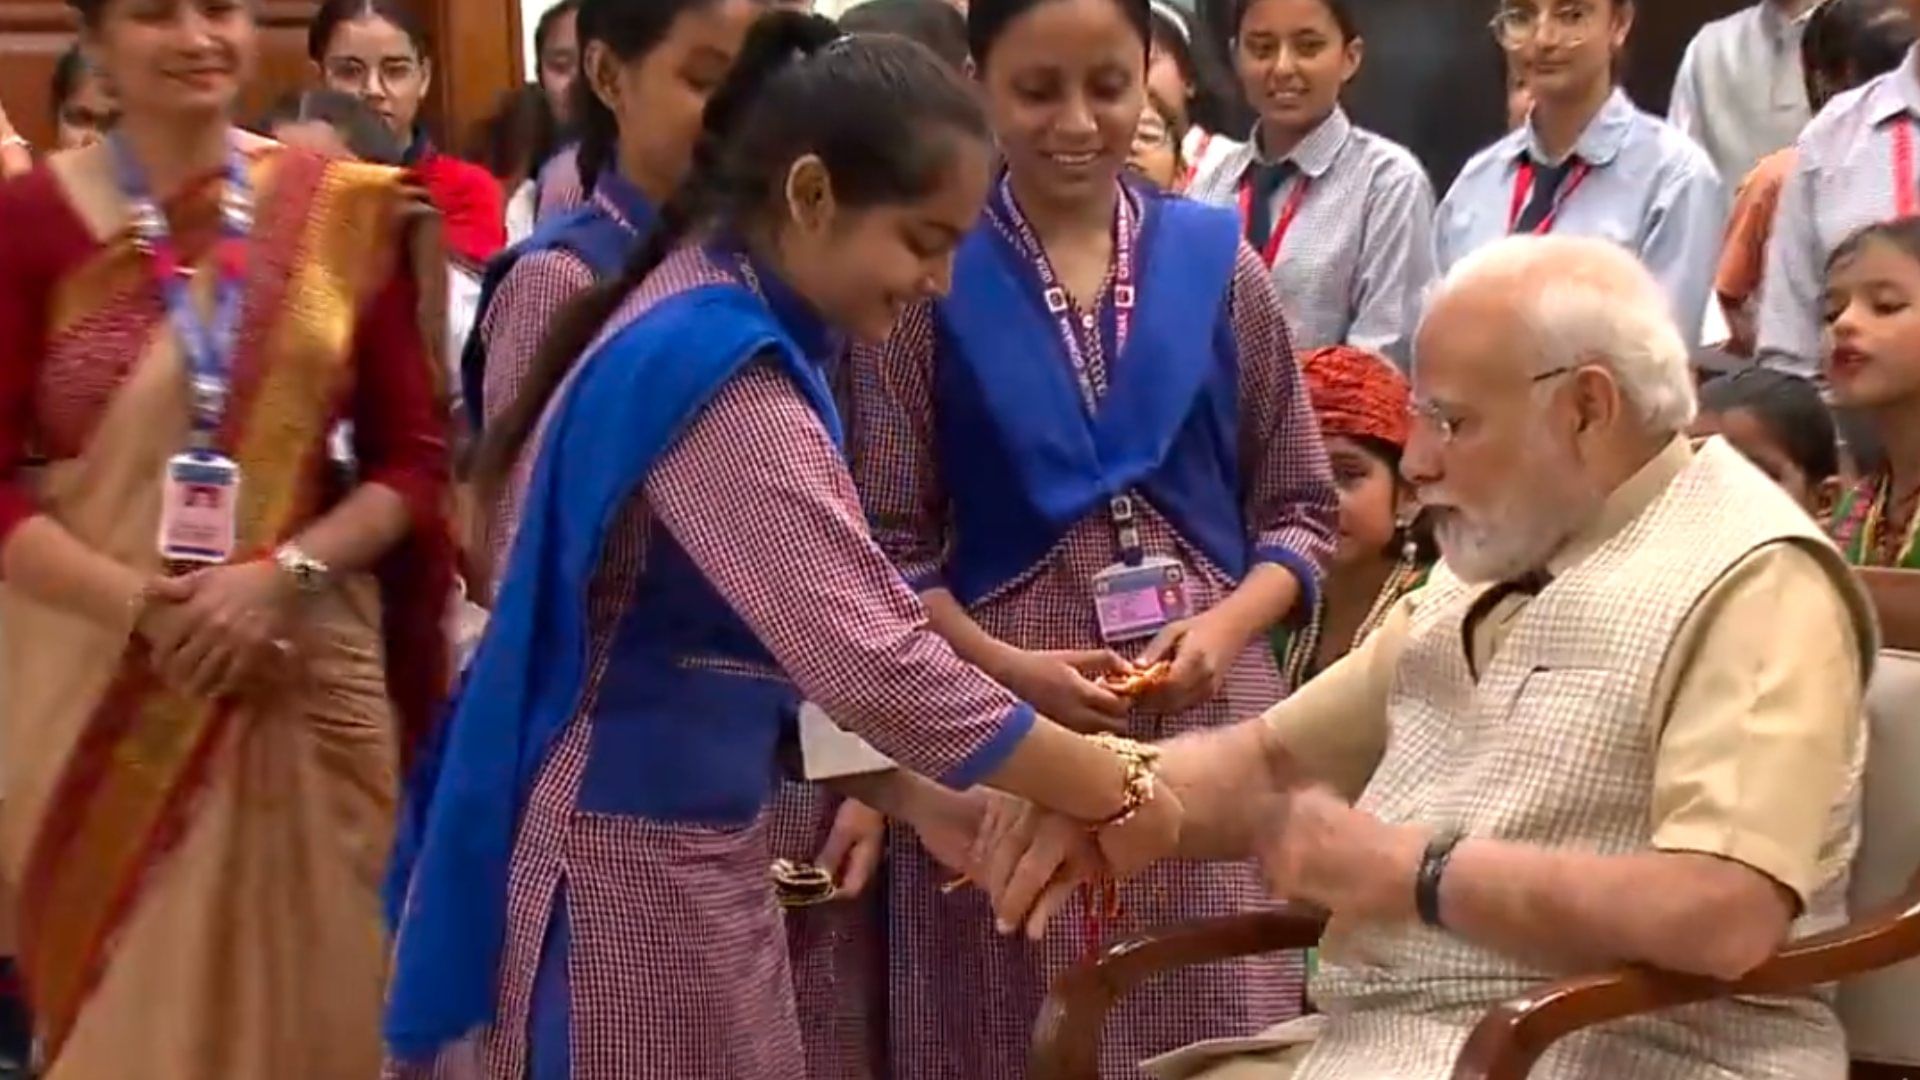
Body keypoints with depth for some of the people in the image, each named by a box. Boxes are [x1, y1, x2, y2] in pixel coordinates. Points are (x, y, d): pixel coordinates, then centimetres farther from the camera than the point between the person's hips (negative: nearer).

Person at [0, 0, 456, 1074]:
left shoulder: (349, 214, 2)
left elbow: (415, 457, 4)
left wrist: (283, 573, -12)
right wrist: (142, 604, -17)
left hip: (309, 672, 2)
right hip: (98, 679, -1)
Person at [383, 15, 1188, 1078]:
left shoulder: (710, 327, 9)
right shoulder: (718, 370, -21)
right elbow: (874, 662, -27)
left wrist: (923, 801, 5)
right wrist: (1113, 792, -18)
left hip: (691, 849, 9)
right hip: (626, 857, -9)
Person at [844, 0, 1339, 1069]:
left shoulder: (1217, 264, 6)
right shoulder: (931, 281, 0)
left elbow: (1302, 509, 9)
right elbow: (890, 546, 0)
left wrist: (1226, 627, -8)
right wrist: (1009, 667, -14)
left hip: (1210, 711, 2)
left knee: (1220, 1037, 1)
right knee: (1024, 1039, 2)